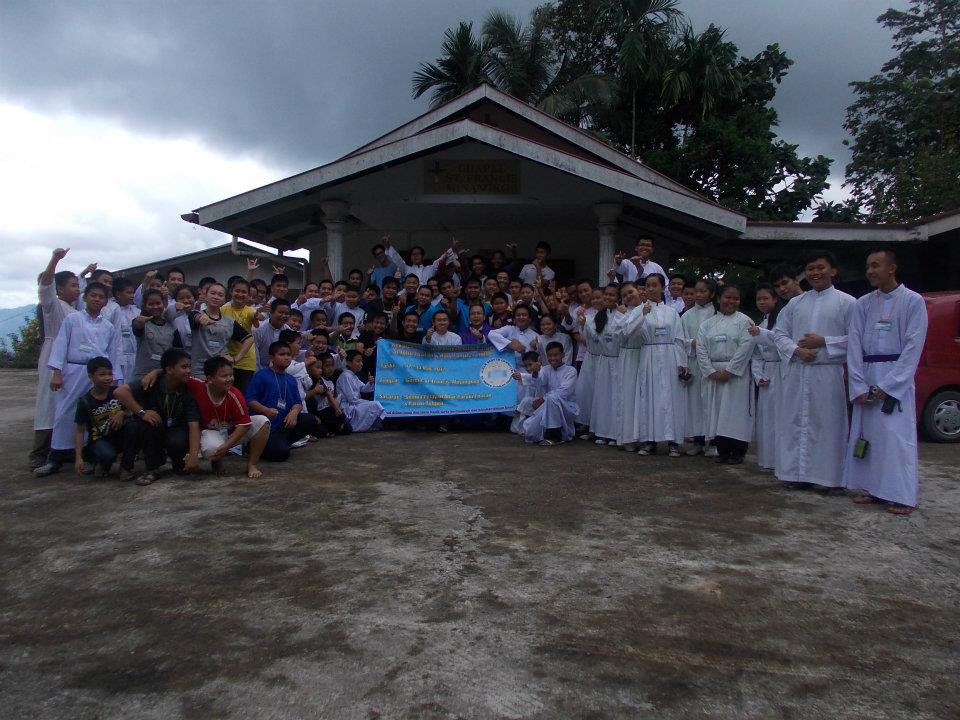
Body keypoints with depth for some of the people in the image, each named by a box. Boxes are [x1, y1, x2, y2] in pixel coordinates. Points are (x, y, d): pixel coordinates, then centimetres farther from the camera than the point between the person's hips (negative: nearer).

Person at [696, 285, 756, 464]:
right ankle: (722, 451, 14)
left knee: (736, 411, -3)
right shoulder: (708, 324, 11)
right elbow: (701, 349, 4)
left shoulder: (744, 321, 0)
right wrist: (711, 372, -8)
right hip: (713, 374, 4)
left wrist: (729, 371, -15)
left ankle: (738, 452, 6)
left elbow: (745, 348, -10)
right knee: (716, 412, 5)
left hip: (736, 374, -4)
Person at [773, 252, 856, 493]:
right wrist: (797, 350, -8)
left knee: (829, 423, -1)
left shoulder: (846, 302, 1)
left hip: (828, 372, -4)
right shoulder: (795, 303, 12)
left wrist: (823, 341, -13)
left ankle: (831, 478, 8)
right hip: (797, 372, 4)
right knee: (796, 422, 7)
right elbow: (780, 333, 9)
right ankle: (797, 473, 16)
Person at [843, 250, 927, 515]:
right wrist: (859, 387, -5)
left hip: (897, 379, -4)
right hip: (866, 377, 4)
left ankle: (902, 496, 0)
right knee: (865, 433, 6)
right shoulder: (863, 303, 8)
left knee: (896, 436, -6)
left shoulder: (913, 301, -2)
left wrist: (886, 386, -12)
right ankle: (871, 488, 16)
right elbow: (854, 344, 4)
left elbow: (913, 346, -7)